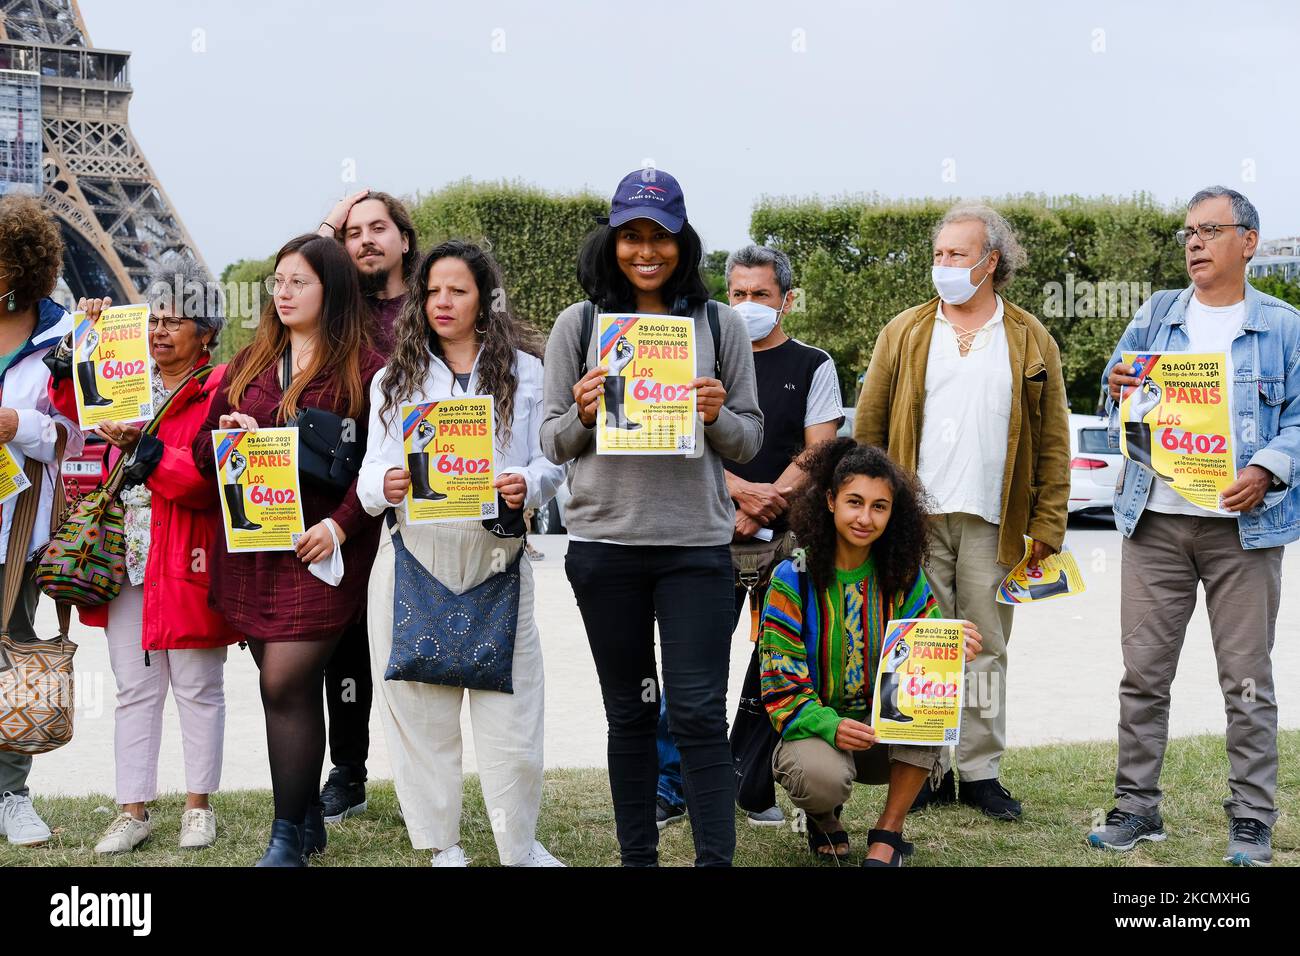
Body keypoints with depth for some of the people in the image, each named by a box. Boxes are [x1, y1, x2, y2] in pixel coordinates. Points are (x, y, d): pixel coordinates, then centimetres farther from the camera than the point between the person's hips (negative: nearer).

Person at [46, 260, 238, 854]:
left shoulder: (219, 390, -6)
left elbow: (208, 477, -16)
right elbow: (71, 402, 9)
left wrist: (141, 447, -23)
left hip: (186, 563, -5)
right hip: (126, 558, 5)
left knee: (197, 687, 6)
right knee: (134, 688, 9)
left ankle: (199, 804, 18)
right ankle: (134, 810, 15)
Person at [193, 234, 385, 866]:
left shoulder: (364, 368, -2)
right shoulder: (249, 365, 16)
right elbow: (204, 453, 16)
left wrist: (341, 523, -17)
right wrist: (229, 435, -6)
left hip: (319, 547, -5)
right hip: (249, 546, 6)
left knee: (285, 685, -11)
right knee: (291, 687, 11)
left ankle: (288, 837, -2)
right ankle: (308, 818, 24)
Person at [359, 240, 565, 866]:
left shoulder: (527, 372, 8)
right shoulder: (393, 380, 15)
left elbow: (551, 462, 4)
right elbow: (370, 473, 8)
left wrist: (527, 486, -18)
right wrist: (384, 486, -15)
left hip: (496, 557, -2)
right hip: (412, 561, 2)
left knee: (508, 708, -2)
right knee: (419, 707, 4)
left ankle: (519, 845, 14)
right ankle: (441, 844, 17)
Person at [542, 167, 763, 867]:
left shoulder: (720, 324, 5)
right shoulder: (579, 324, 5)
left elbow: (750, 442, 8)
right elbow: (551, 442, 7)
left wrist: (717, 416, -12)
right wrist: (582, 415, -13)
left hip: (697, 542, -1)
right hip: (604, 541, 1)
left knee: (699, 711, -3)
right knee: (629, 712, 11)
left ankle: (716, 859, 3)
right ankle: (636, 856, 20)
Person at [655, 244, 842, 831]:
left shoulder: (813, 367, 8)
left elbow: (818, 454, -1)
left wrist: (762, 508, -13)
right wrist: (744, 491, -13)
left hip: (786, 538, -1)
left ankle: (753, 788, 12)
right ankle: (670, 788, 2)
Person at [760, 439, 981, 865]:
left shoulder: (903, 574, -1)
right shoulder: (793, 579, -10)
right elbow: (783, 684, -13)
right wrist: (831, 727, -31)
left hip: (890, 731, 3)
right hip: (815, 729, -3)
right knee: (824, 776, -36)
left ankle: (887, 835, -15)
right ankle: (822, 815, 5)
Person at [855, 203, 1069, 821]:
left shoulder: (1031, 341, 8)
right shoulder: (904, 334, 9)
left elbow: (1053, 441, 6)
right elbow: (868, 426, 7)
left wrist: (1047, 524, -1)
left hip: (992, 522, 0)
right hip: (915, 517, 0)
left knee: (986, 647, 5)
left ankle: (980, 771, 13)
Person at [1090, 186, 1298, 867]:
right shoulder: (1156, 315, 13)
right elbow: (1116, 387, 15)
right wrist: (1117, 391, -9)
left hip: (1243, 526, -2)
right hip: (1155, 521, 3)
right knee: (1143, 671, 4)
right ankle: (1136, 806, 13)